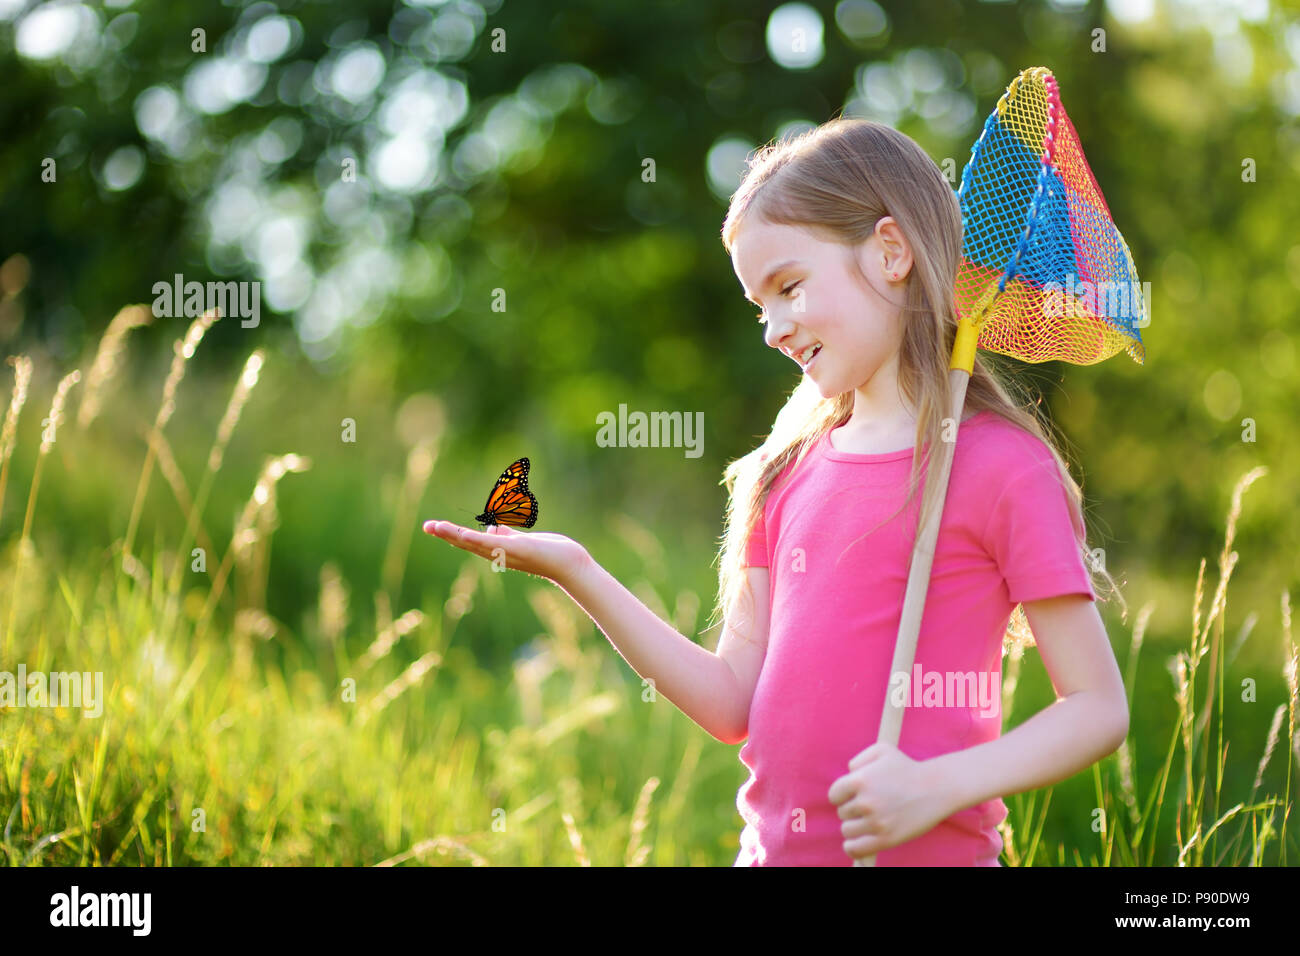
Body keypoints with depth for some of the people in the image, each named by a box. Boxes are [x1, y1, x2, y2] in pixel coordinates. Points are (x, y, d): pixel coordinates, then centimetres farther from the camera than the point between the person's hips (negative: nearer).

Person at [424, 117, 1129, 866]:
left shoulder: (1001, 466, -10)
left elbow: (1098, 709, -10)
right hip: (773, 847, 5)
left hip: (922, 853, -5)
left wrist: (937, 787, -22)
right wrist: (578, 576, -2)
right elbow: (736, 704, 4)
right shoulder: (787, 473, 8)